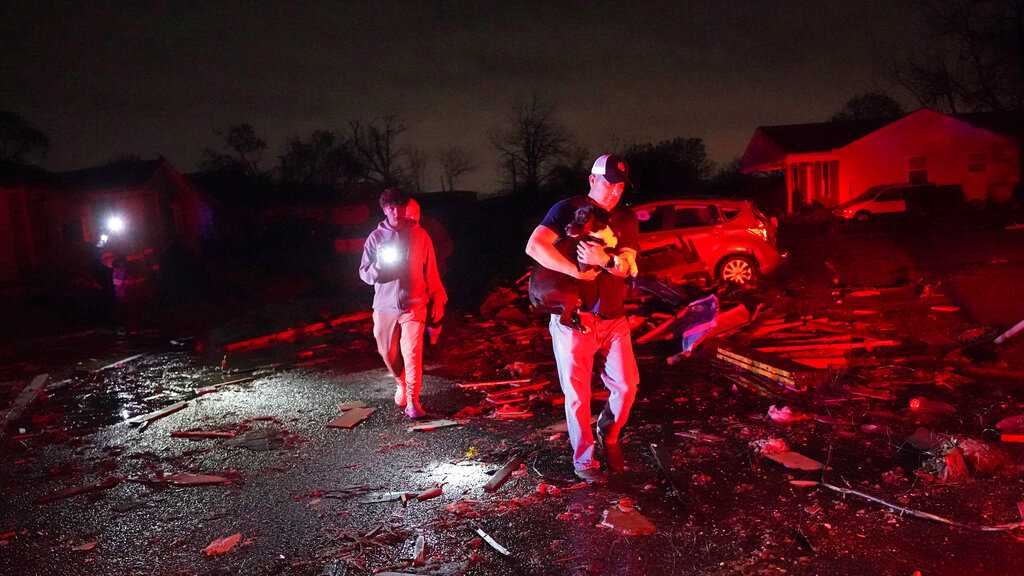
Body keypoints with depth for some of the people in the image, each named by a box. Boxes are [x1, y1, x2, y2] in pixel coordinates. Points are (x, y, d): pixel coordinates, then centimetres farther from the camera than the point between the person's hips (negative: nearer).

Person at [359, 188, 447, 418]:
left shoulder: (419, 235, 1)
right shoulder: (376, 237, 3)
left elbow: (431, 272, 5)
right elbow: (365, 273, 5)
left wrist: (438, 302, 5)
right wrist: (379, 265, -17)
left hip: (413, 304, -2)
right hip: (384, 306, 2)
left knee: (412, 353, -11)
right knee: (389, 354, 11)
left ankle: (413, 400, -2)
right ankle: (401, 385, 38)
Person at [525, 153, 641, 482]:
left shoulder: (626, 219, 8)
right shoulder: (568, 209, -6)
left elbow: (625, 267, -4)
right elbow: (534, 246, -22)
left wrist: (604, 260, -27)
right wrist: (578, 272, -24)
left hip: (614, 317, 4)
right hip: (572, 317, -4)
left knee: (626, 385, 3)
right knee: (577, 394, 4)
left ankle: (609, 434, 31)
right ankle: (583, 460, 20)